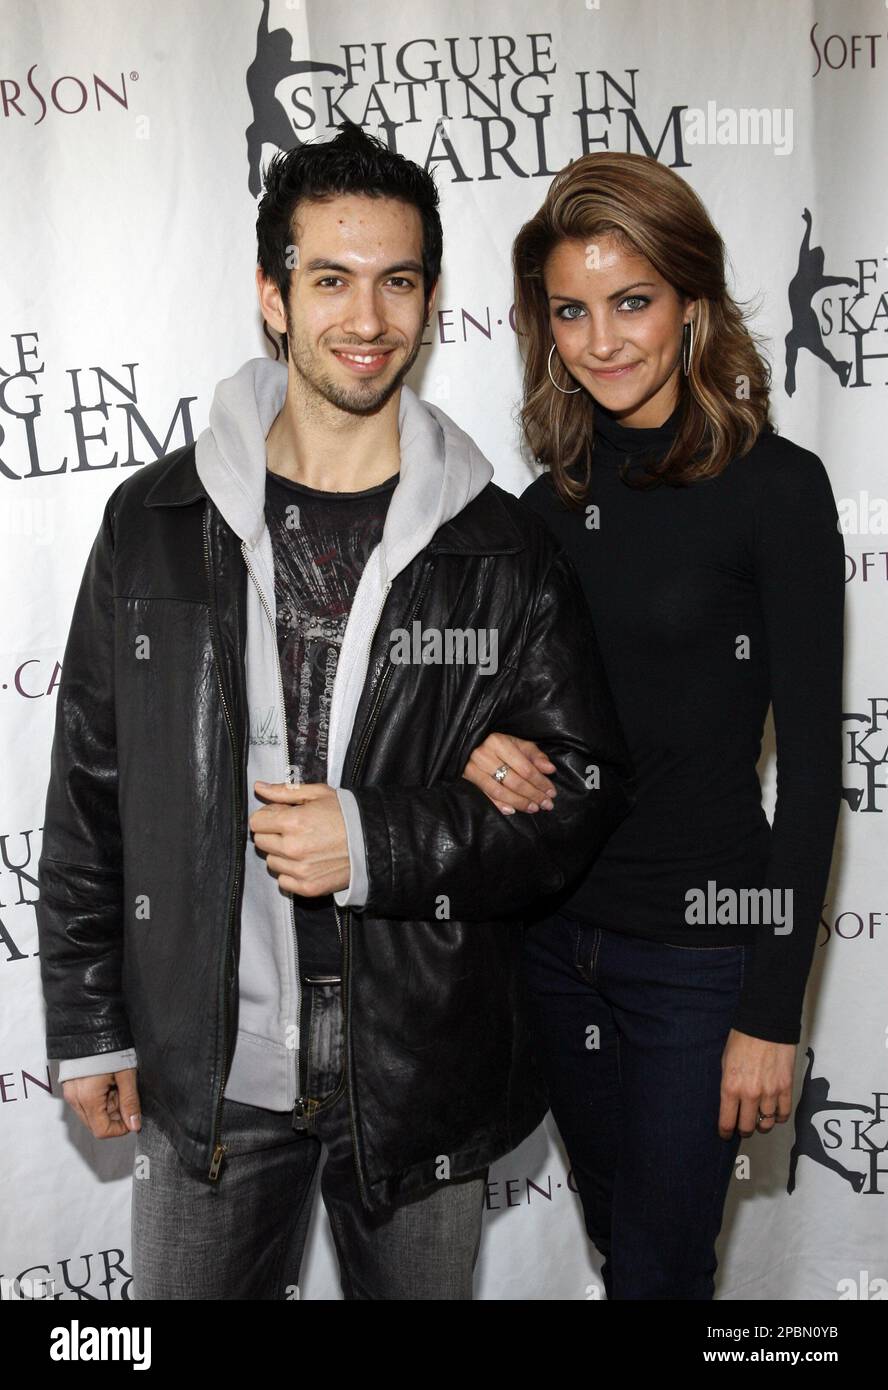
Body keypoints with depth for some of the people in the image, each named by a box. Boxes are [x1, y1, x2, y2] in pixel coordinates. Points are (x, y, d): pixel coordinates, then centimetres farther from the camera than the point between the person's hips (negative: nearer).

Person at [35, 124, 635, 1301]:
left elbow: (588, 786, -4)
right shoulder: (154, 523, -3)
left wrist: (377, 846, -17)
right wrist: (89, 1026, 3)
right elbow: (88, 792, 2)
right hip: (204, 1071, 1)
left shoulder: (504, 548, -5)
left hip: (425, 1071, 0)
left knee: (420, 1290, 21)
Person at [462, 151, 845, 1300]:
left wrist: (772, 1012, -12)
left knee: (658, 1266, 10)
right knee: (614, 1235, 23)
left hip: (700, 944, -5)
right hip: (555, 929, 5)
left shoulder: (775, 485, -11)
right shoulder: (551, 501, 4)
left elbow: (811, 761, -11)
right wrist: (479, 748, -12)